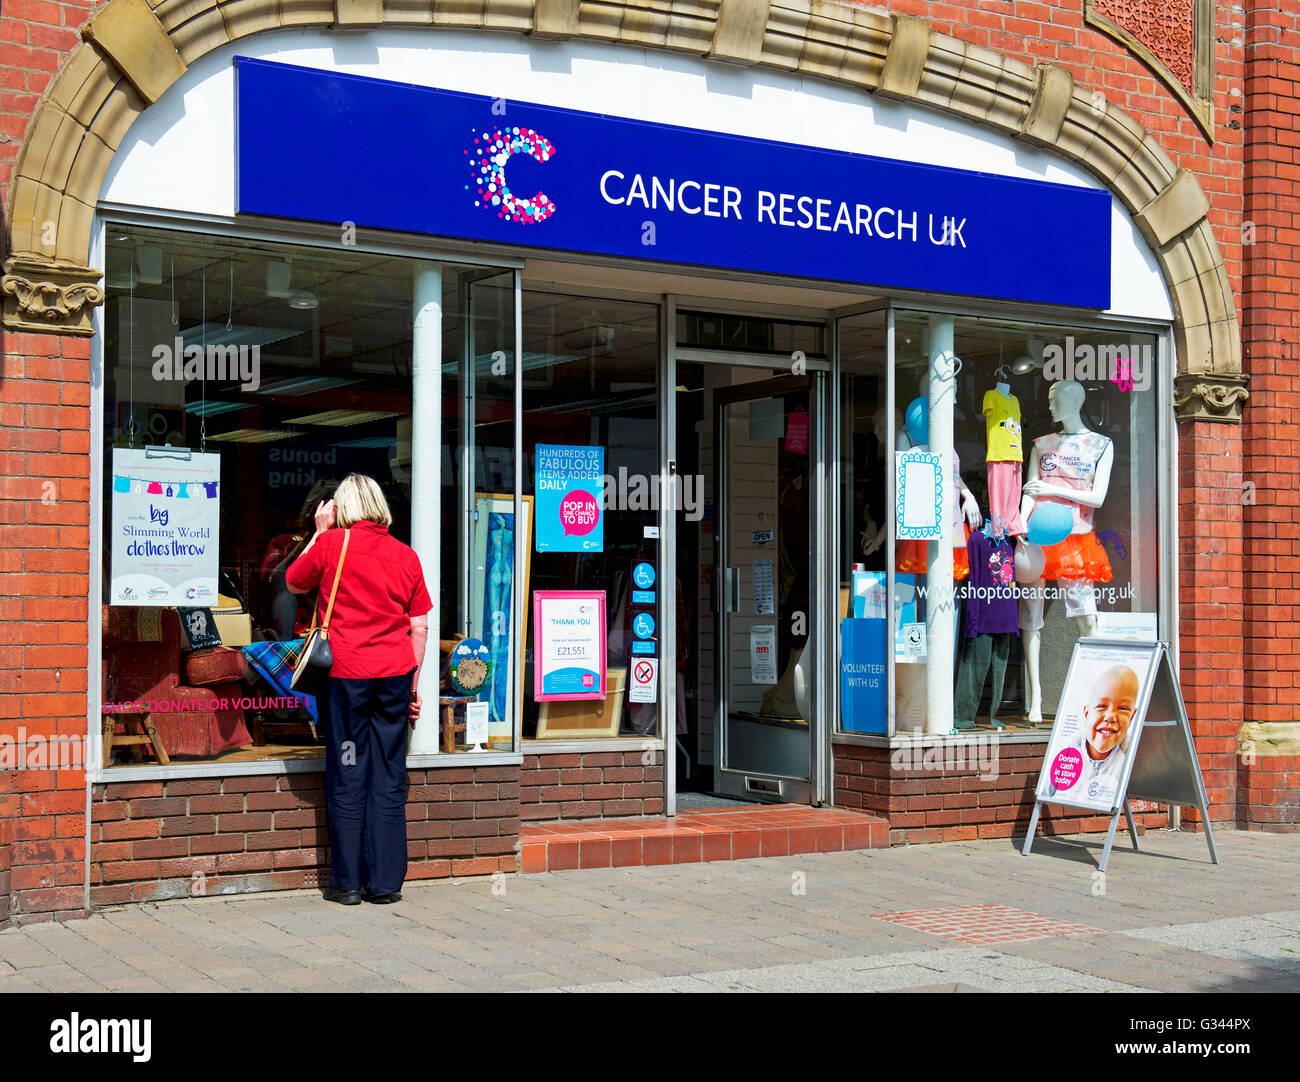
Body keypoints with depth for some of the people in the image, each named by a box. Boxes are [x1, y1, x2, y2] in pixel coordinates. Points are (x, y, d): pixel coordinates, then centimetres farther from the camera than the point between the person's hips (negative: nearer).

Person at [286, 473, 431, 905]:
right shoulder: (406, 555, 7)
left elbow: (294, 582, 16)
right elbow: (420, 628, 8)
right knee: (389, 780, 6)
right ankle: (386, 882, 9)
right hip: (395, 675, 2)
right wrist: (413, 686, 15)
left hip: (346, 675, -2)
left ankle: (347, 882, 7)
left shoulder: (331, 543, -2)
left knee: (347, 779, 4)